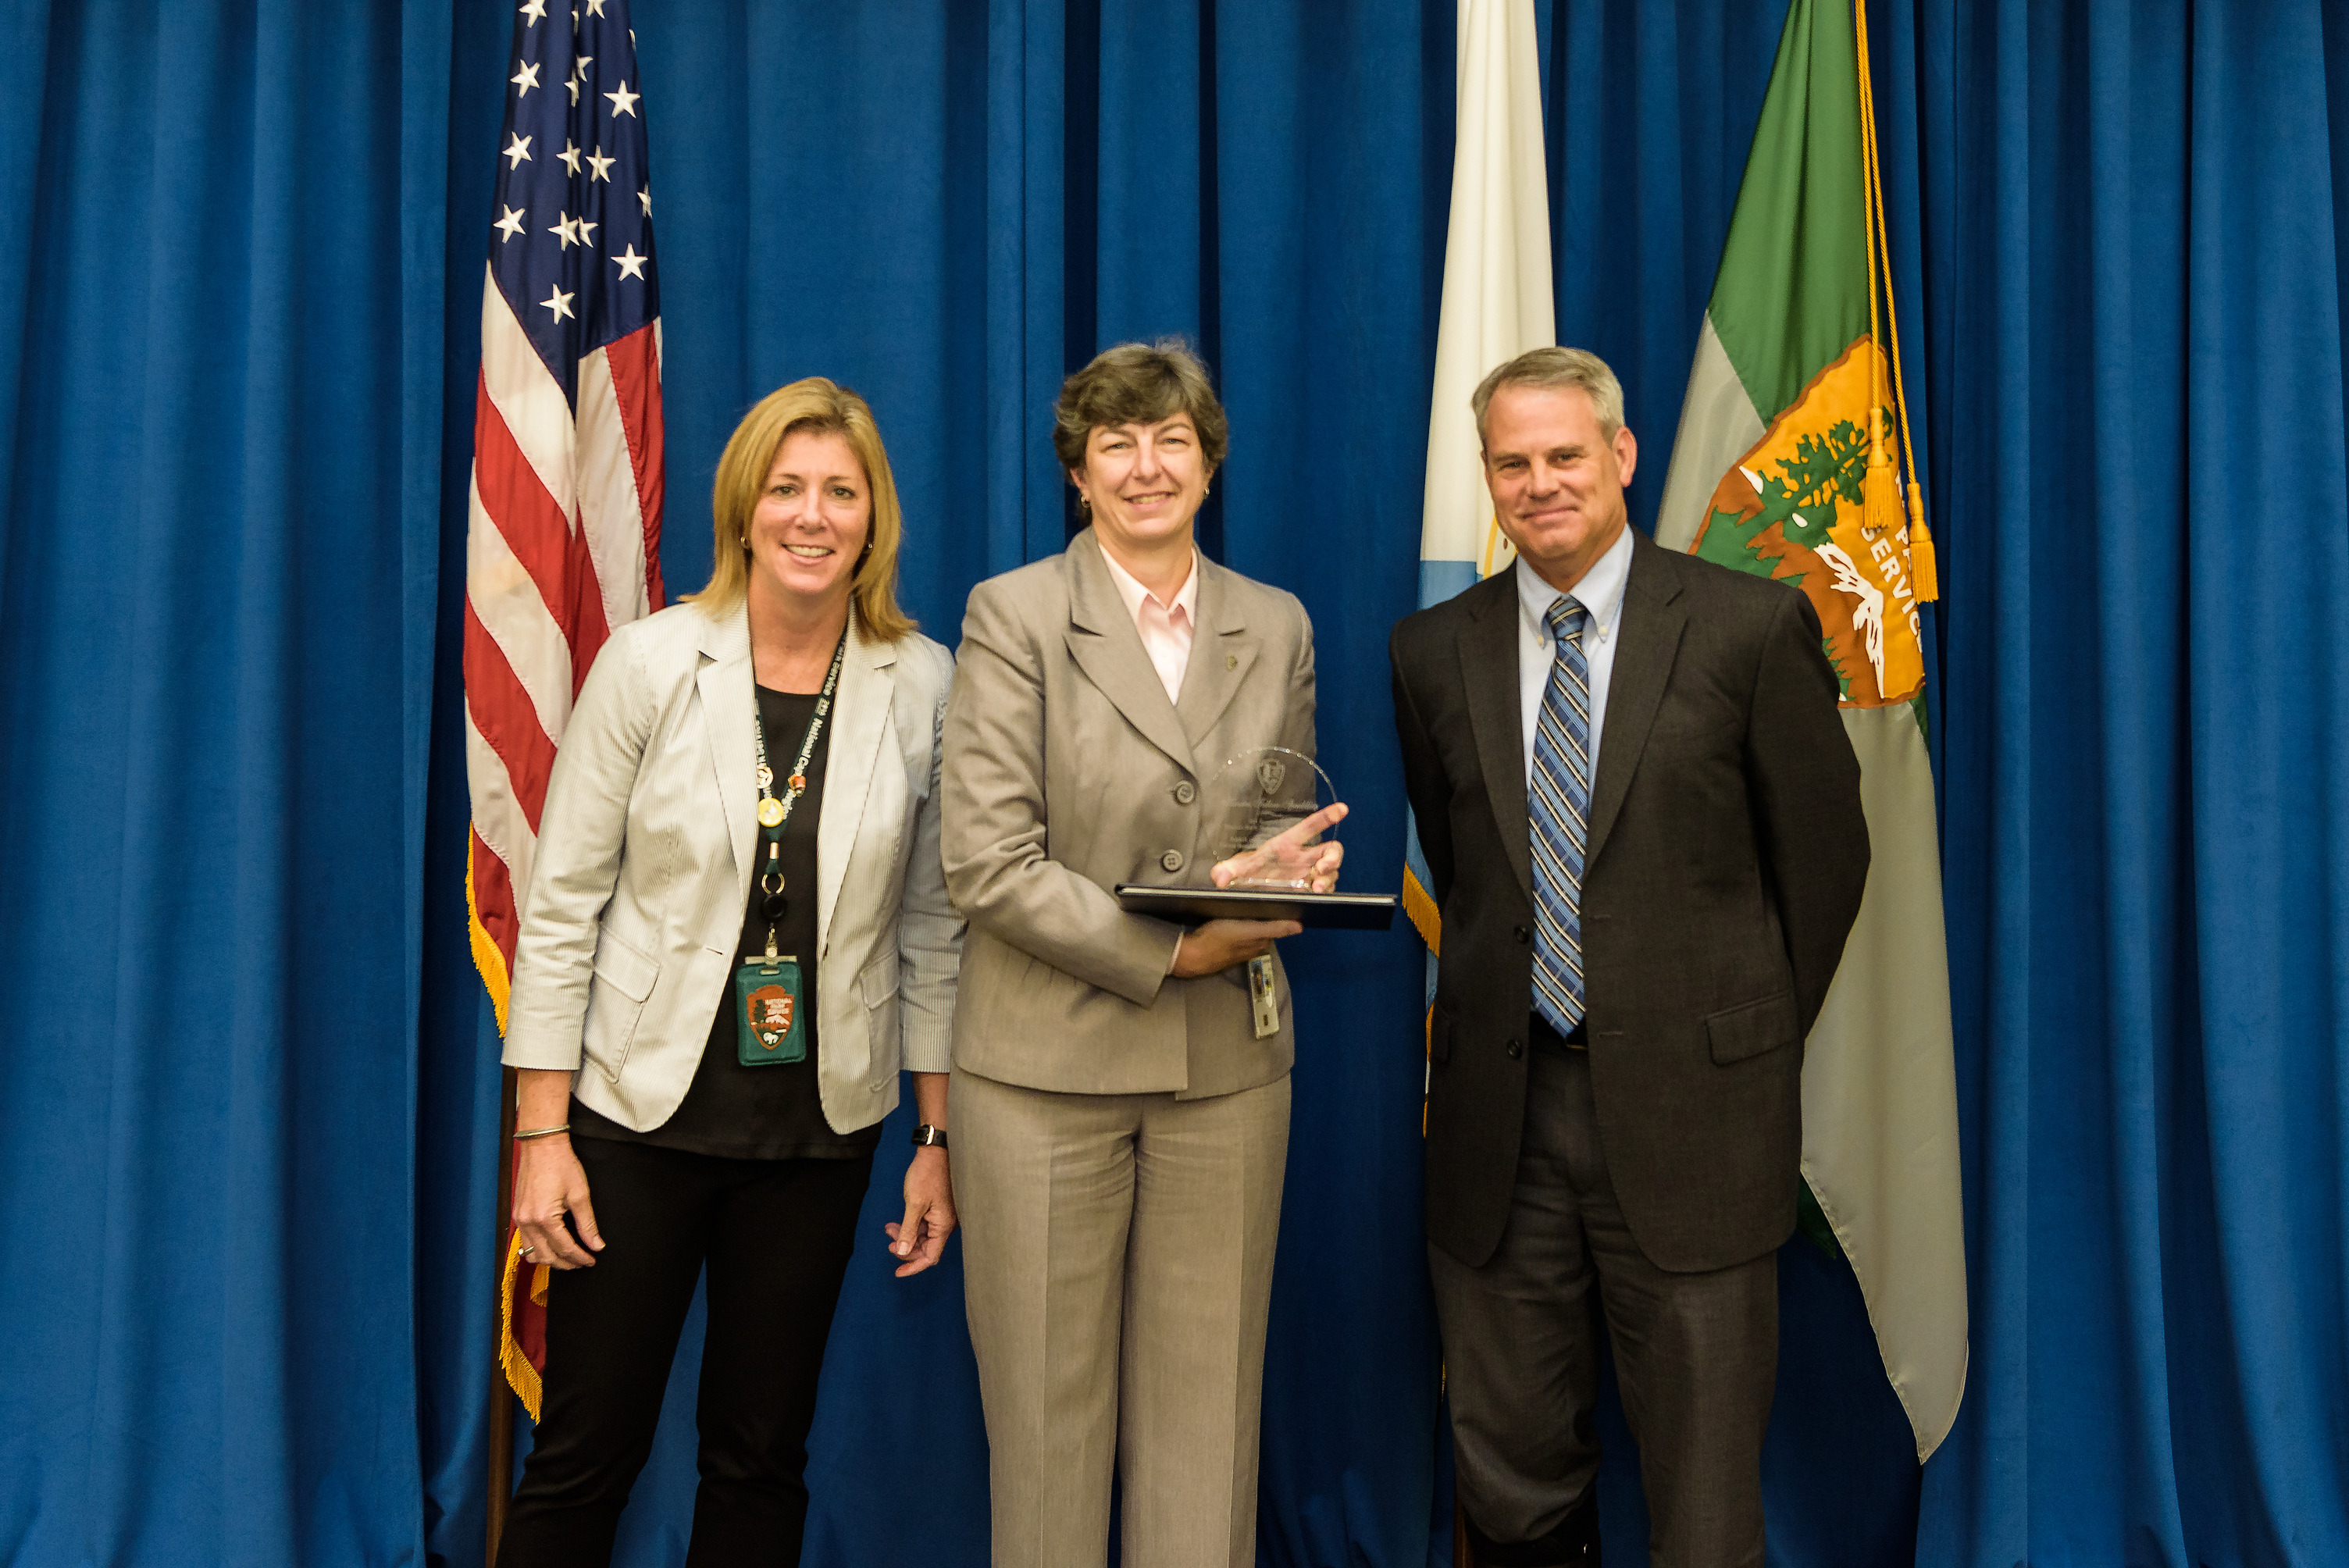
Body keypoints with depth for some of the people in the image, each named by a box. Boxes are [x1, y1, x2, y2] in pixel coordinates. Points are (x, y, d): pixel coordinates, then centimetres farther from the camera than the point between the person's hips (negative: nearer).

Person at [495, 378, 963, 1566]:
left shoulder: (923, 685, -2)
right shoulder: (651, 662, -7)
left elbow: (932, 924, 4)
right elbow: (561, 902, -4)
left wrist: (938, 1137, 4)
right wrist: (542, 1131, -7)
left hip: (821, 1128, 2)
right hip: (642, 1109, -2)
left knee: (761, 1454, 14)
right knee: (585, 1456, 6)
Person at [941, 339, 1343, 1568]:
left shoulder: (1276, 627, 10)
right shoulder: (1012, 615, -2)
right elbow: (986, 865, -10)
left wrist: (1296, 873, -6)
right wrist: (1171, 950, -16)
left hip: (1229, 1059, 3)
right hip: (1047, 1056, -3)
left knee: (1207, 1408, 8)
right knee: (1048, 1410, 6)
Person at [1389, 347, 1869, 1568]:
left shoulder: (1750, 626, -2)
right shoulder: (1432, 651, 7)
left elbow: (1827, 853, 4)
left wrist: (1753, 1041, 8)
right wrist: (1496, 1000, 11)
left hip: (1688, 1111, -2)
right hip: (1497, 1112, 3)